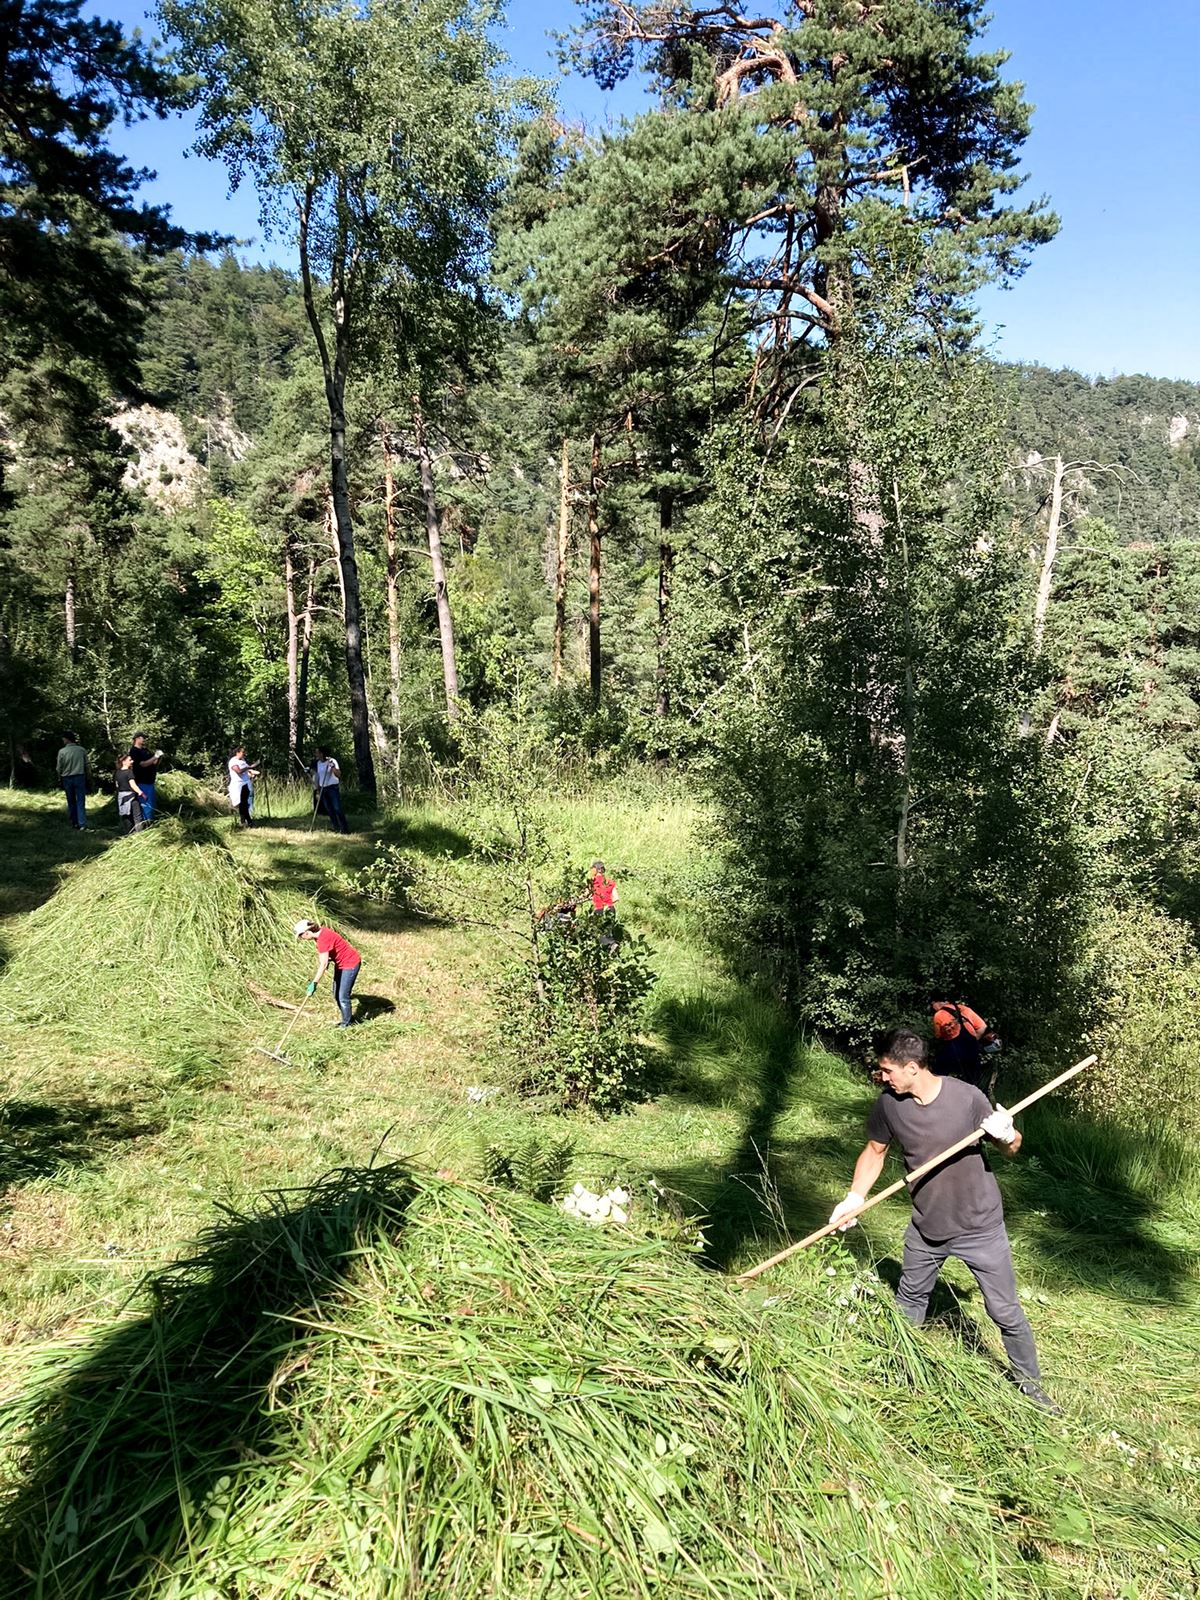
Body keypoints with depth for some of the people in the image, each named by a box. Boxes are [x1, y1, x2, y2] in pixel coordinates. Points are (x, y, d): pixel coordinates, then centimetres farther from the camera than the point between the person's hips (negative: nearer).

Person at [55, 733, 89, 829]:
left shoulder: (62, 752, -7)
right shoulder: (82, 750, -3)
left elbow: (59, 768, 0)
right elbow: (86, 765, 3)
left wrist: (60, 778, 17)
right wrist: (86, 777, 15)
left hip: (67, 779, 0)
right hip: (80, 777, 0)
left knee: (71, 802, 13)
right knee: (80, 802, -2)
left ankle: (75, 823, 19)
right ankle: (82, 824, -13)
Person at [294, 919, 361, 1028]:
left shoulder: (323, 939, -30)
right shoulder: (320, 933, -4)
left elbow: (323, 964, -32)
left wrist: (314, 983, -31)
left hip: (350, 964, -10)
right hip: (340, 963, 10)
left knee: (343, 997, -3)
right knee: (336, 995, 17)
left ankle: (346, 1023, 14)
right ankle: (348, 1019, 31)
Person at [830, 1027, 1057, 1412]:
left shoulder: (966, 1096, -22)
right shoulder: (888, 1105, -14)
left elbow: (1011, 1147, -9)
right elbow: (875, 1151, 4)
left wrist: (1007, 1135, -33)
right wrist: (854, 1198, -8)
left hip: (980, 1226, -3)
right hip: (926, 1227, 4)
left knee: (1005, 1311, 7)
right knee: (909, 1301, 21)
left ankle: (1029, 1383, 30)